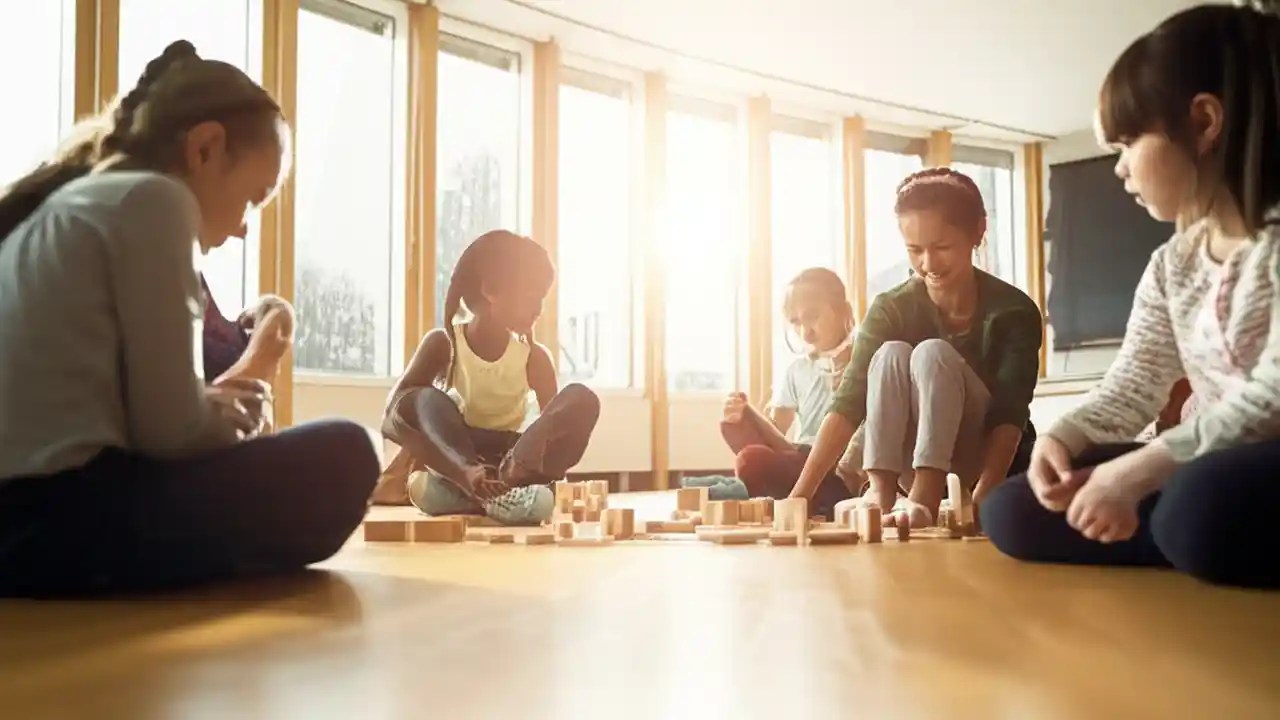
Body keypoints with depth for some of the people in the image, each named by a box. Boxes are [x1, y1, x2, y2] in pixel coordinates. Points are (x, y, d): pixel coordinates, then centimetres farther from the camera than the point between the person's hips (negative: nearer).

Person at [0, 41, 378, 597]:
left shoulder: (59, 203, 20)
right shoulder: (153, 198, -7)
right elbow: (169, 427, -12)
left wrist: (211, 407, 13)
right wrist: (228, 415, 9)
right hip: (60, 518, -10)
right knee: (341, 461, -7)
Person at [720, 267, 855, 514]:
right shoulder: (798, 369, 15)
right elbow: (775, 428, 12)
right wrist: (747, 413, -8)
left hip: (839, 475, -6)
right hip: (802, 461, 6)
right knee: (732, 423, -17)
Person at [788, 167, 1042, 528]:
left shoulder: (1013, 311, -14)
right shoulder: (890, 310, -10)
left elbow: (1011, 415, -22)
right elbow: (849, 403, -20)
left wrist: (981, 497, -40)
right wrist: (800, 494, -31)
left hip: (986, 464, -2)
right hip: (915, 469, 2)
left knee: (933, 354, -28)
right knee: (891, 353, -24)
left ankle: (925, 497, -39)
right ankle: (880, 490, -31)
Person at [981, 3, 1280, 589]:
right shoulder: (1170, 265, 12)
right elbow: (1132, 386, 11)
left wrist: (1134, 472, -25)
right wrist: (1061, 439, -10)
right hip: (1217, 477, 8)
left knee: (1203, 510, -41)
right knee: (1013, 512, -1)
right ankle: (1206, 551, -10)